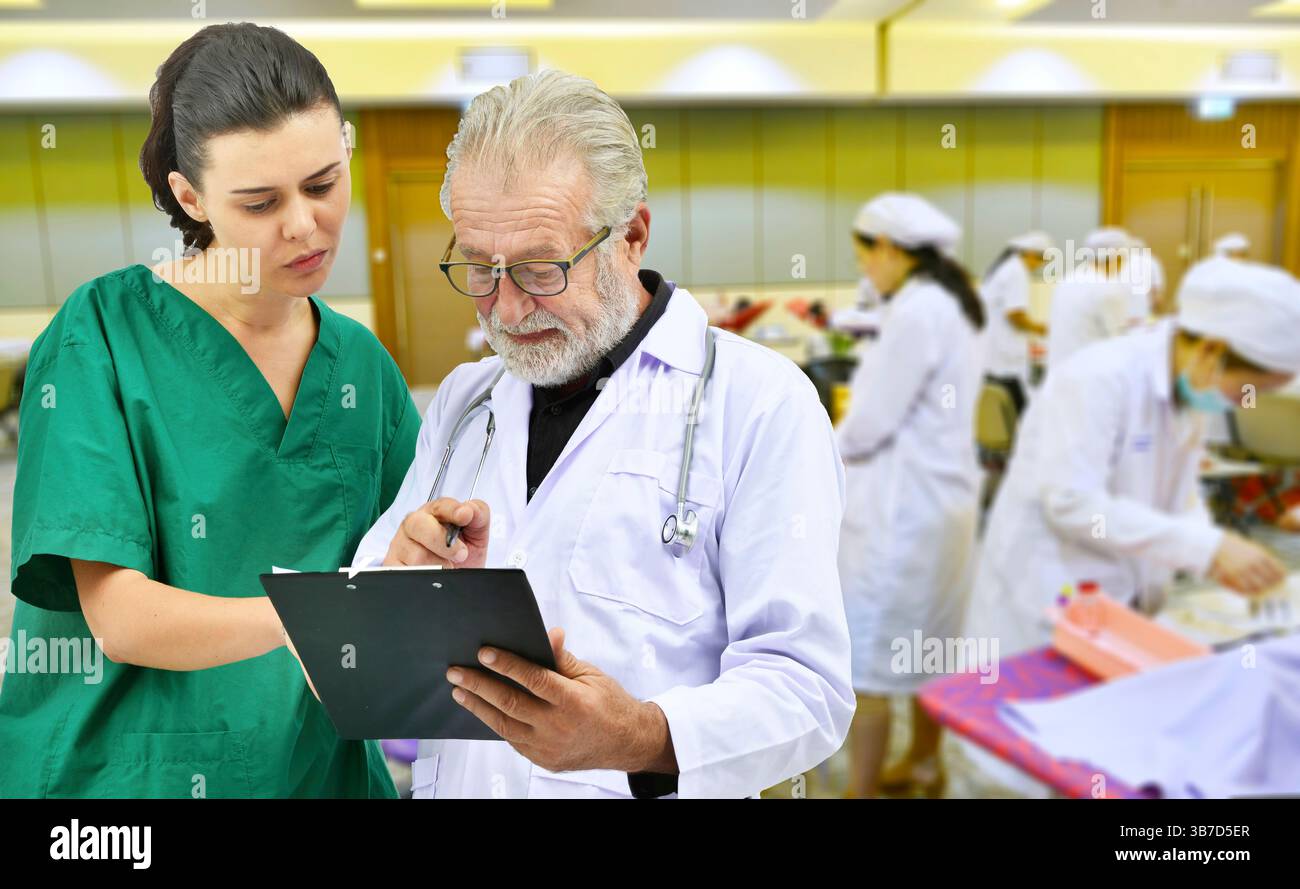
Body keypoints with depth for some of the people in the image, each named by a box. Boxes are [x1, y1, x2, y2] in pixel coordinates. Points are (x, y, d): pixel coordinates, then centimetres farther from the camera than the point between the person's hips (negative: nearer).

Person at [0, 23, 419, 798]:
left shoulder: (360, 360, 0)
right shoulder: (100, 337, -13)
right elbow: (118, 616, -19)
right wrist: (295, 617, -35)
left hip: (319, 762, 4)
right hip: (126, 767, -4)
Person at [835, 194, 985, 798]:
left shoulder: (915, 311, -20)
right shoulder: (952, 303, 10)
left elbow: (872, 425, -19)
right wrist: (846, 435, 9)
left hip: (903, 503, -10)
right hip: (939, 492, 10)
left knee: (866, 664, 0)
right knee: (927, 644, 22)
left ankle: (862, 789, 10)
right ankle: (923, 763, 38)